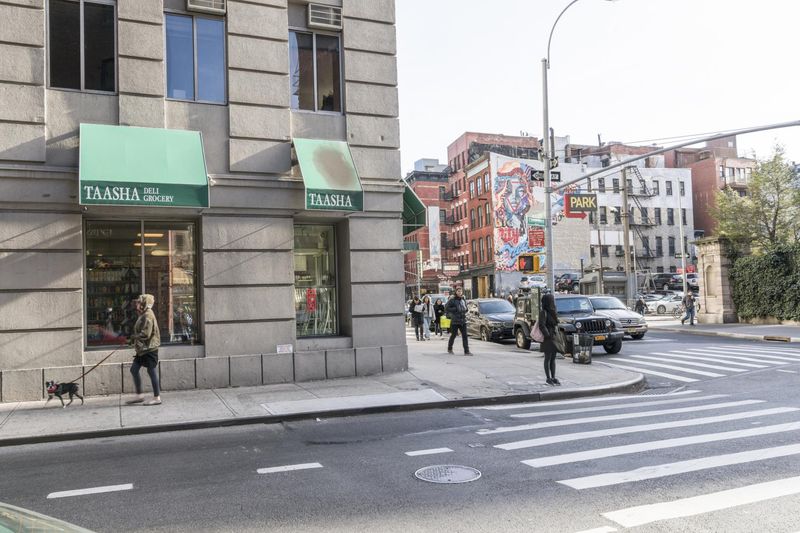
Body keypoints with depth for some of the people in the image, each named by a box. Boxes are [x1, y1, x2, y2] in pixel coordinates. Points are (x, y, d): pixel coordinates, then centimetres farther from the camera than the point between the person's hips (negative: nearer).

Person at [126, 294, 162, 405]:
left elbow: (145, 334, -21)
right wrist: (135, 337, 4)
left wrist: (134, 337, -8)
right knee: (134, 369, 12)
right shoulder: (143, 315, 15)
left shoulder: (148, 316, -16)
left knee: (152, 372, -4)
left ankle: (157, 398, 3)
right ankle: (139, 395, 20)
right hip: (142, 349, 10)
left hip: (149, 349, -10)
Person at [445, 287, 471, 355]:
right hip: (455, 321, -4)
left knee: (464, 336, -3)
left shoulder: (463, 300, 12)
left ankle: (466, 351, -6)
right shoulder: (452, 300, -5)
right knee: (453, 335, 7)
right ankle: (449, 348, 28)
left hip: (463, 321, 4)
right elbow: (446, 308, -7)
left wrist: (464, 310, 4)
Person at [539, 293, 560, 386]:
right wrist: (548, 335, -20)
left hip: (554, 337, 8)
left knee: (553, 358, 10)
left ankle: (553, 378, 16)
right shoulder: (543, 312, -13)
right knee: (548, 358, 0)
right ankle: (548, 378, 7)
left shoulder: (552, 312, 12)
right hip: (547, 339, -8)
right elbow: (542, 326, -19)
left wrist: (557, 334, 10)